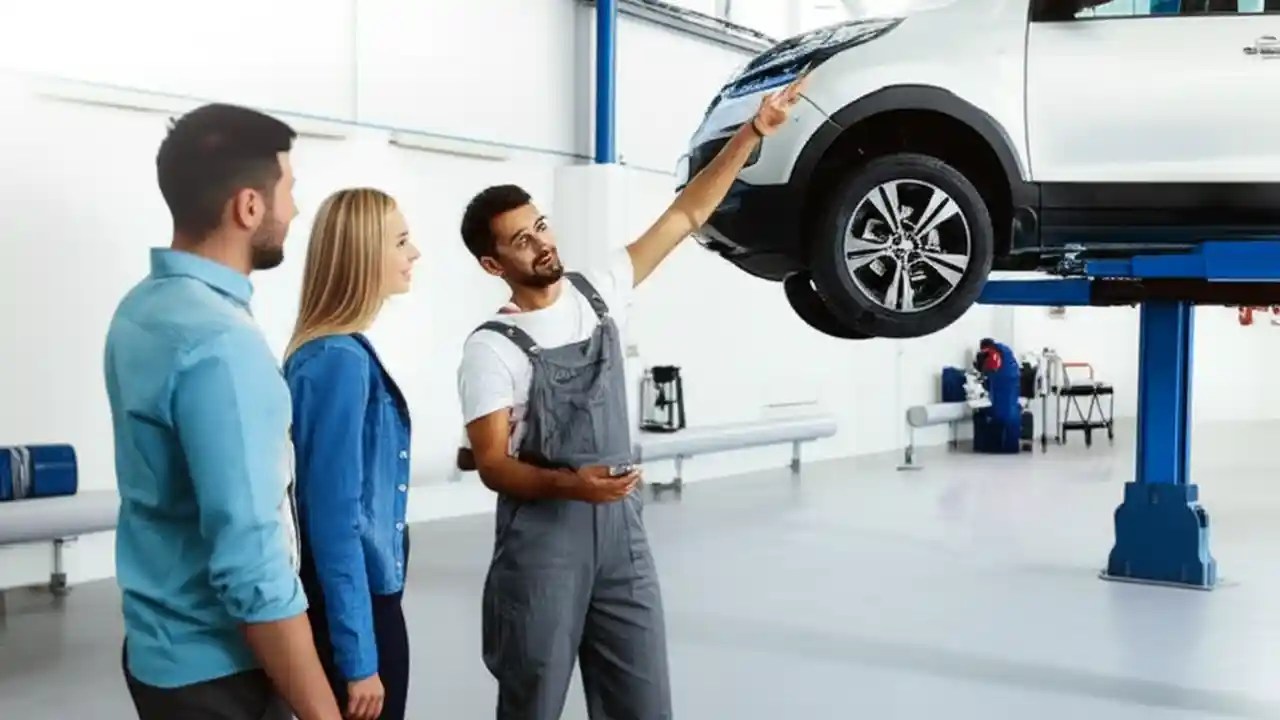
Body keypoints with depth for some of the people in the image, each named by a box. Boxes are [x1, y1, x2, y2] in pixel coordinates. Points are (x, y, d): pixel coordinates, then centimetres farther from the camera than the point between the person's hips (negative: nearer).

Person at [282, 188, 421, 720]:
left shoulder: (336, 351, 7)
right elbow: (335, 521, -23)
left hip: (358, 594, 9)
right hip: (352, 602, -9)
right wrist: (358, 659, -21)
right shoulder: (340, 359, -20)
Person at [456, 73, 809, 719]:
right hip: (541, 539, -4)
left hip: (621, 529, 4)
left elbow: (685, 216, 6)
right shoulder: (491, 348, -8)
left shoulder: (598, 291, 6)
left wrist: (752, 132, 1)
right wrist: (568, 484, -30)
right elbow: (492, 466, -11)